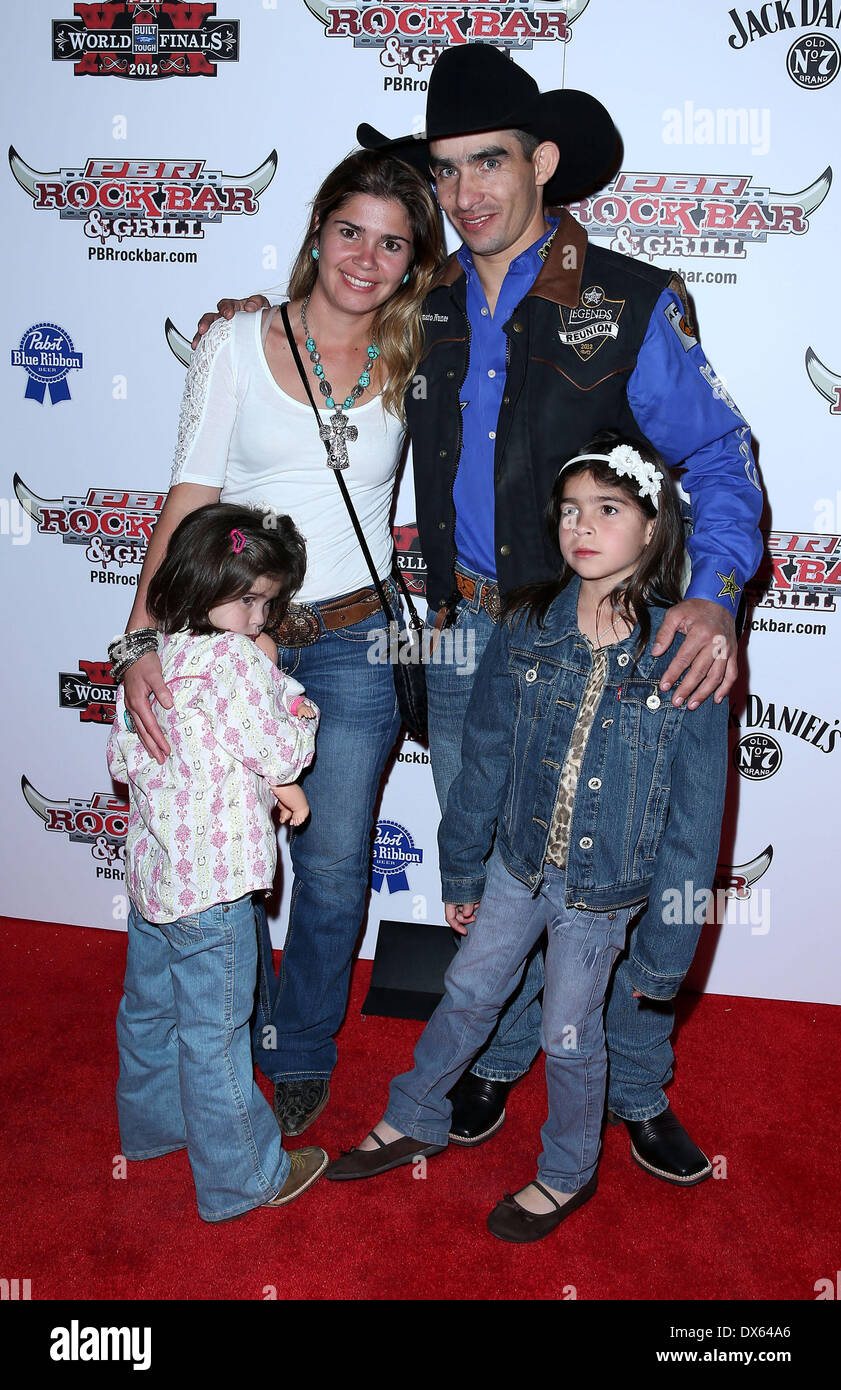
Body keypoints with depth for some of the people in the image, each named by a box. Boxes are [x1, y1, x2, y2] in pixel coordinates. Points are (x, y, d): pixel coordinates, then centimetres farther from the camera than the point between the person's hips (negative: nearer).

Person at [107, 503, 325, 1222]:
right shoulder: (234, 658, -21)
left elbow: (124, 757, 8)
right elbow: (281, 755, -18)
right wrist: (299, 710, 3)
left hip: (151, 863, 9)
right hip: (211, 885, -8)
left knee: (151, 1005, 25)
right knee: (214, 1032, 5)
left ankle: (153, 1122, 47)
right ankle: (243, 1176, 22)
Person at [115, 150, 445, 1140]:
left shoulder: (412, 368, 6)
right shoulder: (238, 345, 0)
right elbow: (190, 497, -7)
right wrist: (143, 640, -16)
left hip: (353, 642, 1)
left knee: (333, 864, 8)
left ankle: (301, 1051, 34)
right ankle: (234, 1042, 37)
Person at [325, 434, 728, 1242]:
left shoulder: (685, 651, -18)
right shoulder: (526, 625, -9)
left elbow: (696, 807, -12)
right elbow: (485, 758, 1)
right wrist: (461, 870, 8)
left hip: (604, 888, -3)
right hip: (518, 863, 3)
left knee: (570, 1035, 13)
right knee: (468, 994, 19)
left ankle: (568, 1174, 41)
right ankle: (414, 1123, 45)